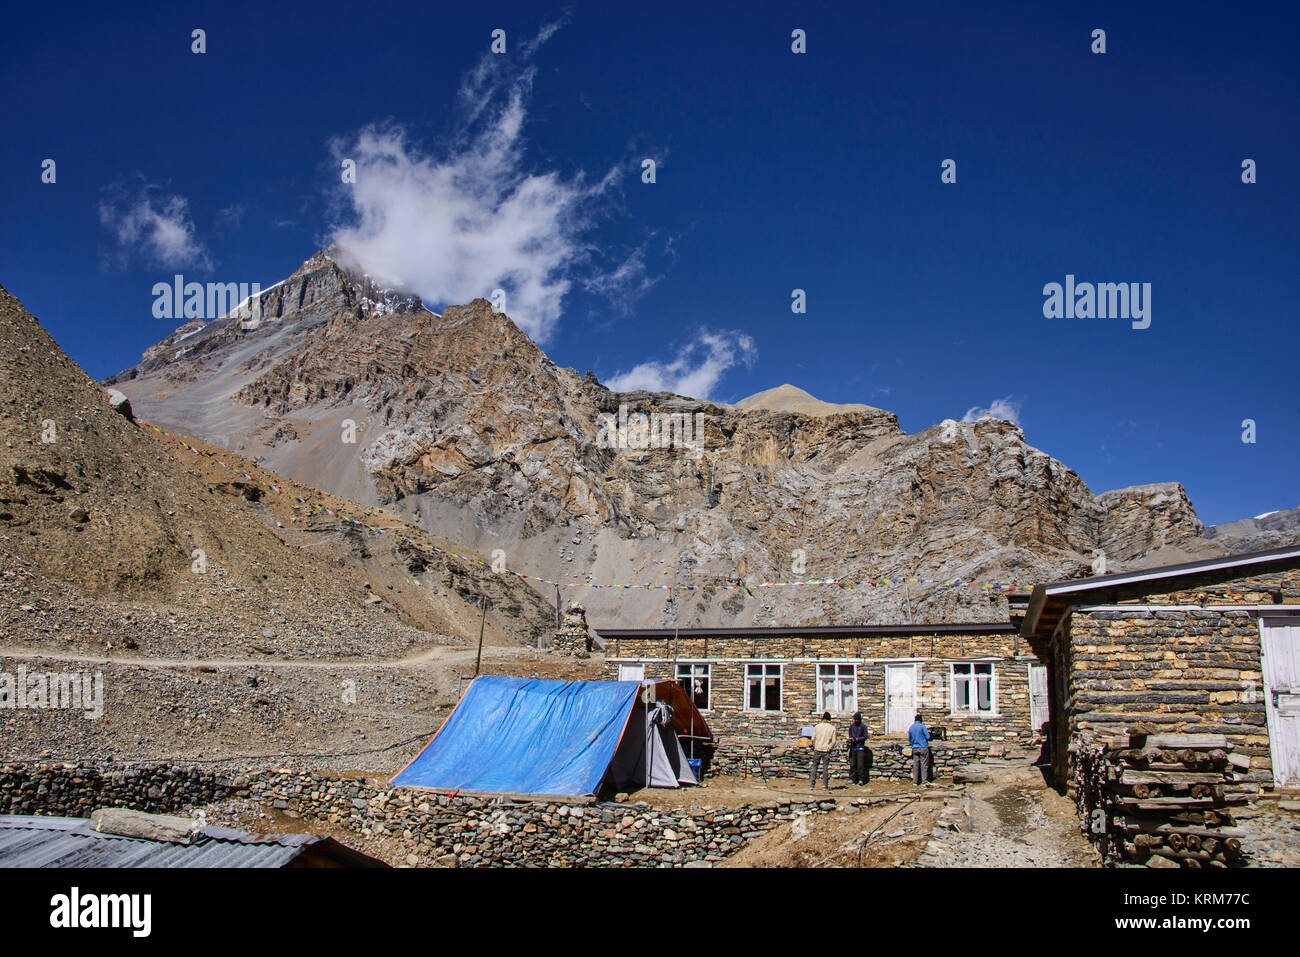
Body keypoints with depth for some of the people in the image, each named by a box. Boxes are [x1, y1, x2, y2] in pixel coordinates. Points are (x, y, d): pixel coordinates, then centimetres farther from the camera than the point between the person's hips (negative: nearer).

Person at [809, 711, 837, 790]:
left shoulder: (817, 726, 1)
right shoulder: (832, 728, 0)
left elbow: (813, 739, -2)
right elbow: (833, 741, -6)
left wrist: (814, 747, 11)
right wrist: (829, 748, 5)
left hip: (817, 750, 0)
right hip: (826, 751, 0)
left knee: (814, 767, 6)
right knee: (825, 767, 5)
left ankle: (811, 785, 3)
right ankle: (825, 785, 2)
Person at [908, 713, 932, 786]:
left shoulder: (910, 728, 7)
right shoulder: (922, 727, -8)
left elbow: (909, 739, 14)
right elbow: (928, 737, -10)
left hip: (914, 748, 4)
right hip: (923, 748, -4)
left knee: (915, 765, 7)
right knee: (924, 765, -1)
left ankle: (915, 781, 7)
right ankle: (924, 781, -2)